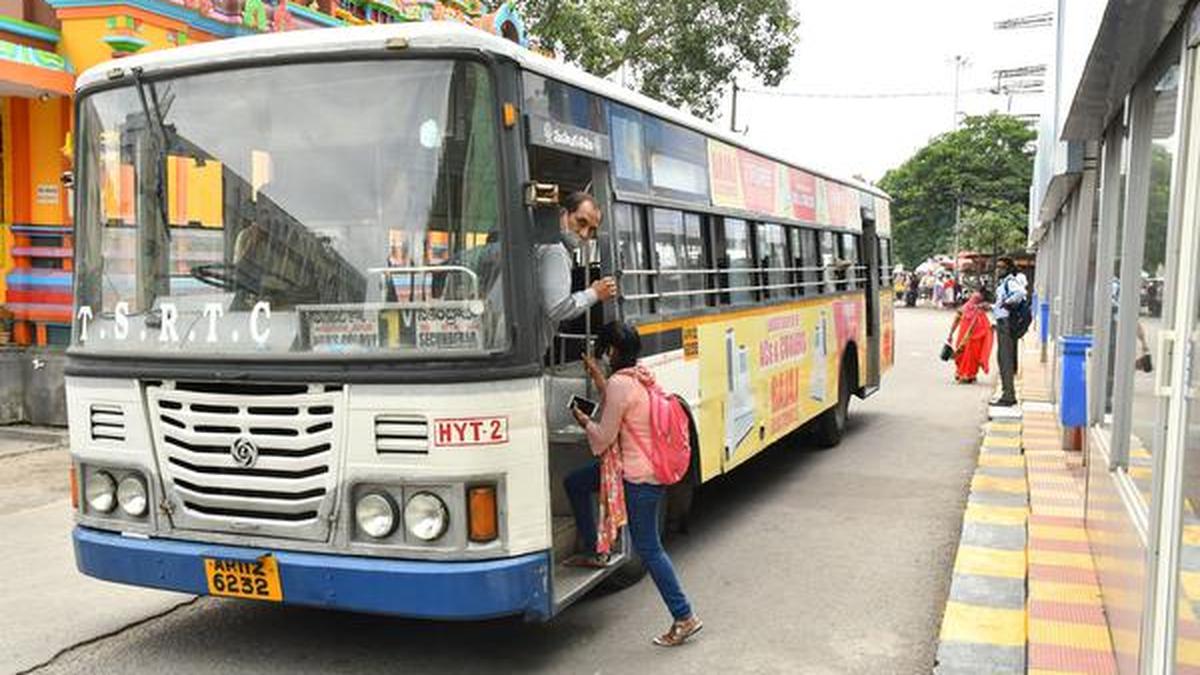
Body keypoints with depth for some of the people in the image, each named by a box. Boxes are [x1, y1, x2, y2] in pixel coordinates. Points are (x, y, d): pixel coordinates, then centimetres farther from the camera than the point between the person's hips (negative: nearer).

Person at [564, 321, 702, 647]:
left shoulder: (620, 383, -21)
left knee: (648, 548, -1)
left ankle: (684, 617, 6)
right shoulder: (642, 376, 6)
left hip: (638, 477, -10)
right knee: (574, 483, 19)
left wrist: (584, 421, 3)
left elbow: (604, 437, -16)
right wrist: (597, 377, 18)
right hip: (650, 468, 10)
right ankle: (596, 552, 30)